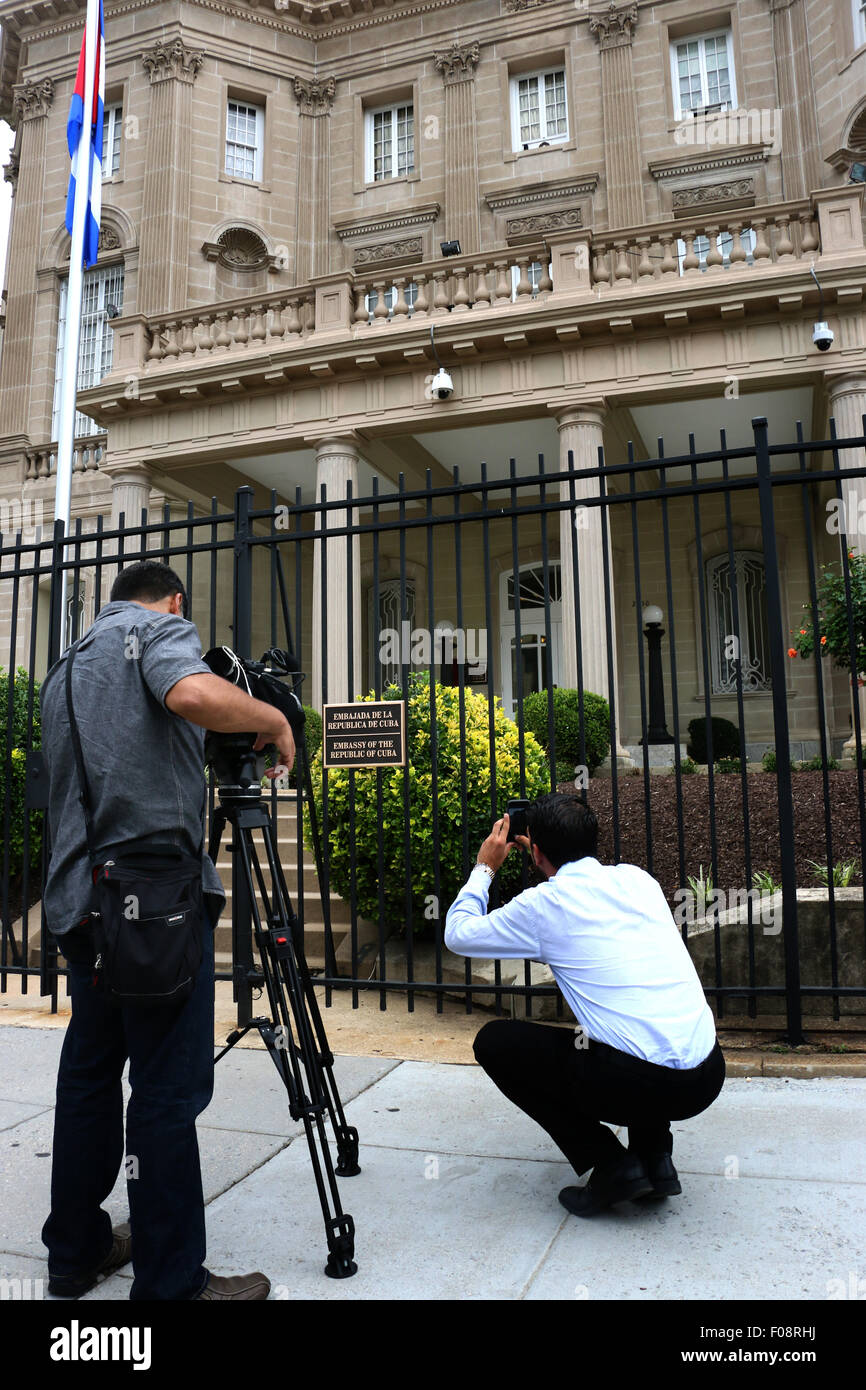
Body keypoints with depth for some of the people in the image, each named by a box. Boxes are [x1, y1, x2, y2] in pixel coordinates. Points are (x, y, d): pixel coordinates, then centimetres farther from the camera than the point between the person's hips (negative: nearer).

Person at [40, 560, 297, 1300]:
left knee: (89, 1073, 17)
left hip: (77, 897, 9)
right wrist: (273, 717, -6)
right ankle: (171, 1282, 3)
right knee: (168, 1089, -4)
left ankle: (76, 1252, 28)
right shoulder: (160, 629, 1)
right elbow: (194, 693, -23)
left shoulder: (65, 669, 25)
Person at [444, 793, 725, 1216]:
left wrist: (484, 868, 22)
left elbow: (457, 933, 10)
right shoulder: (637, 878, 11)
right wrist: (553, 861, 37)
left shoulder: (543, 904, -4)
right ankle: (655, 1157, 23)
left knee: (494, 1041, 10)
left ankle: (611, 1165, 7)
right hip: (709, 1078, 7)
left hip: (638, 1083, -6)